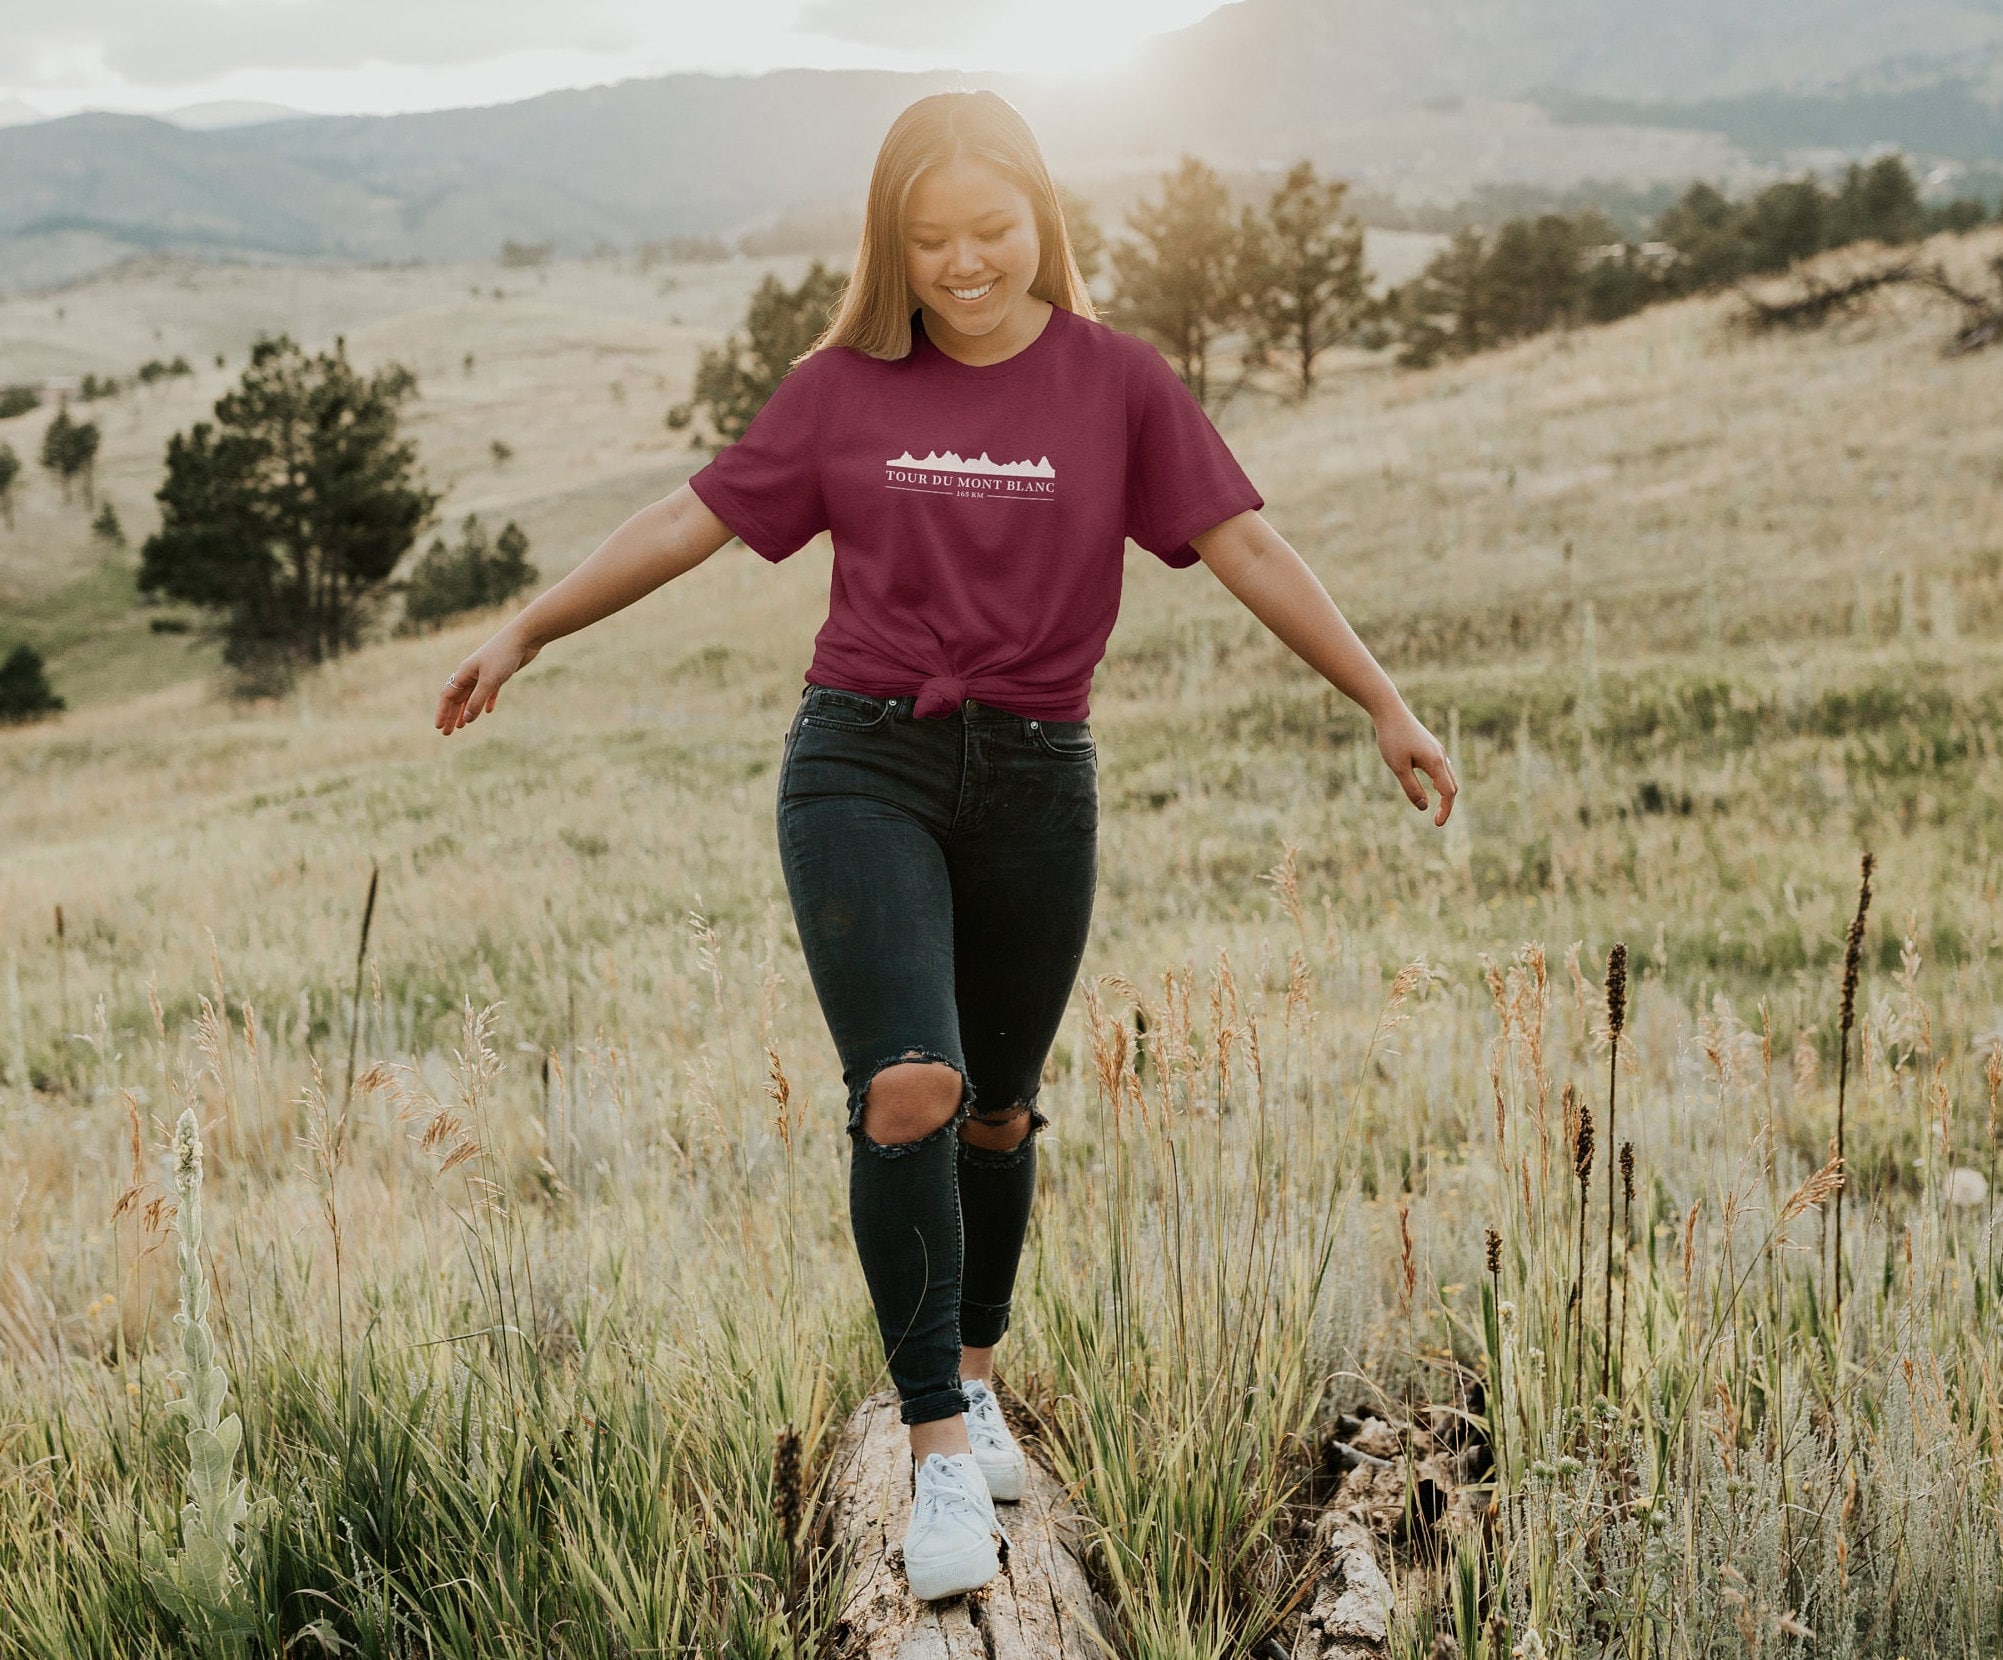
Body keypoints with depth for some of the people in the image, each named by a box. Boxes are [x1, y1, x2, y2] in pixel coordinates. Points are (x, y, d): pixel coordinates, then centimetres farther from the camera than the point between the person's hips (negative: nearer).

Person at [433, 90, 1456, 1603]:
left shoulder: (1117, 381, 1)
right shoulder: (843, 389, 3)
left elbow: (1245, 545, -1)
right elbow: (692, 523, 10)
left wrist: (1386, 702, -6)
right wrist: (523, 634, 12)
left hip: (1036, 782, 1)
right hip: (864, 765, -1)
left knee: (999, 1112, 14)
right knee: (907, 1091, -18)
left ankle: (972, 1375, 39)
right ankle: (942, 1456, -10)